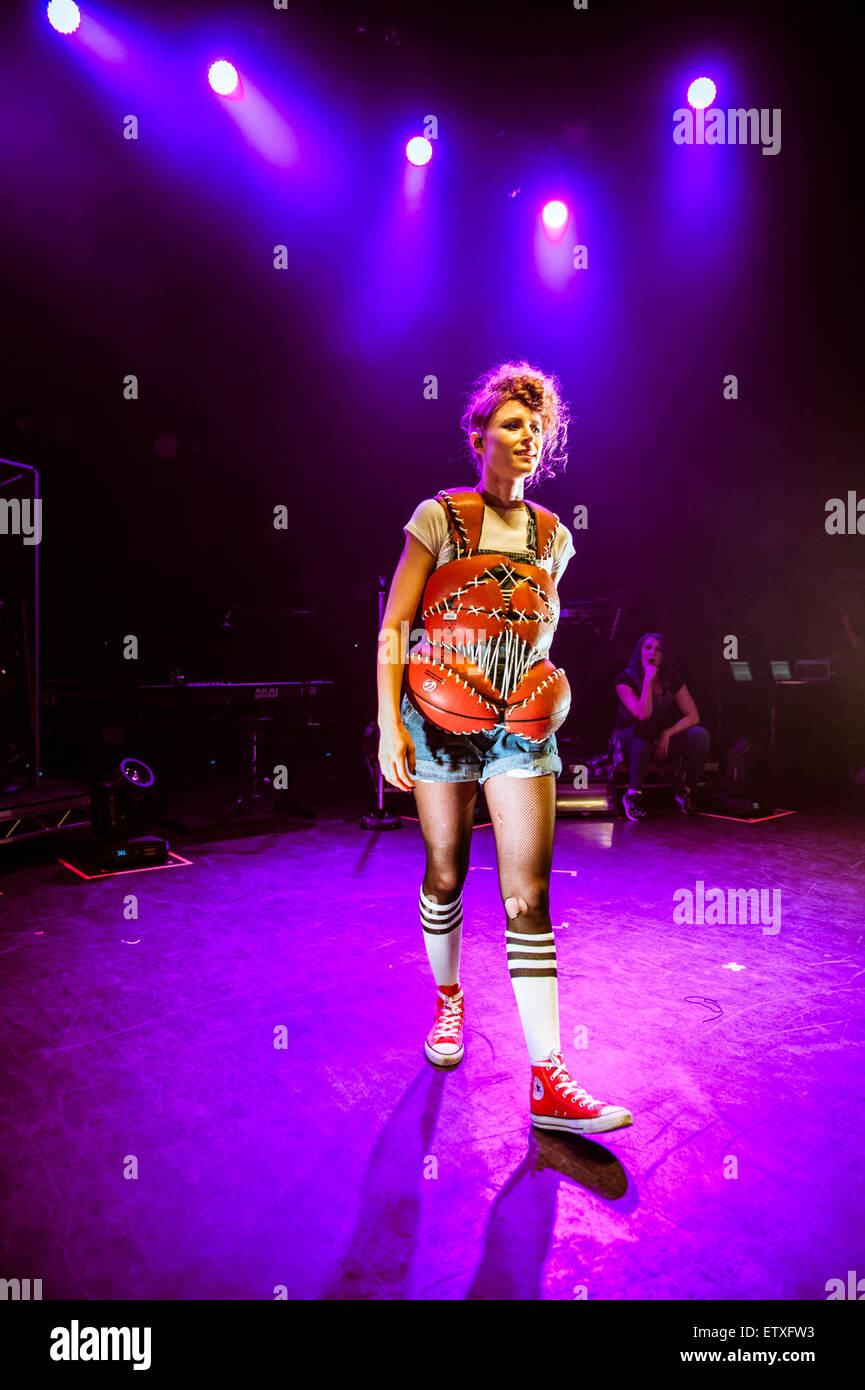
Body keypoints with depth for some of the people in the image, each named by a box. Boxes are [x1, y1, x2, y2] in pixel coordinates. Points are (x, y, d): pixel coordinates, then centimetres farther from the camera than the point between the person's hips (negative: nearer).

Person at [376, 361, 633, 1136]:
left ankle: (549, 1081, -1)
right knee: (445, 876, 11)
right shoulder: (439, 518, -2)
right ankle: (449, 999, 38)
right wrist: (390, 723, -13)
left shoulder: (552, 535, 8)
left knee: (530, 893, -5)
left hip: (519, 723, 2)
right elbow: (393, 626, -5)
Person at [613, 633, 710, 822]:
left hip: (663, 739, 4)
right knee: (647, 728, -39)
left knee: (700, 734, -24)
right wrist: (648, 678, -31)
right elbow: (643, 714, -32)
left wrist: (667, 733, -23)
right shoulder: (625, 679, -17)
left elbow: (693, 716, -8)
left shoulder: (672, 678, -5)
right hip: (630, 739, -4)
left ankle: (687, 791, -4)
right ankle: (633, 795, -30)